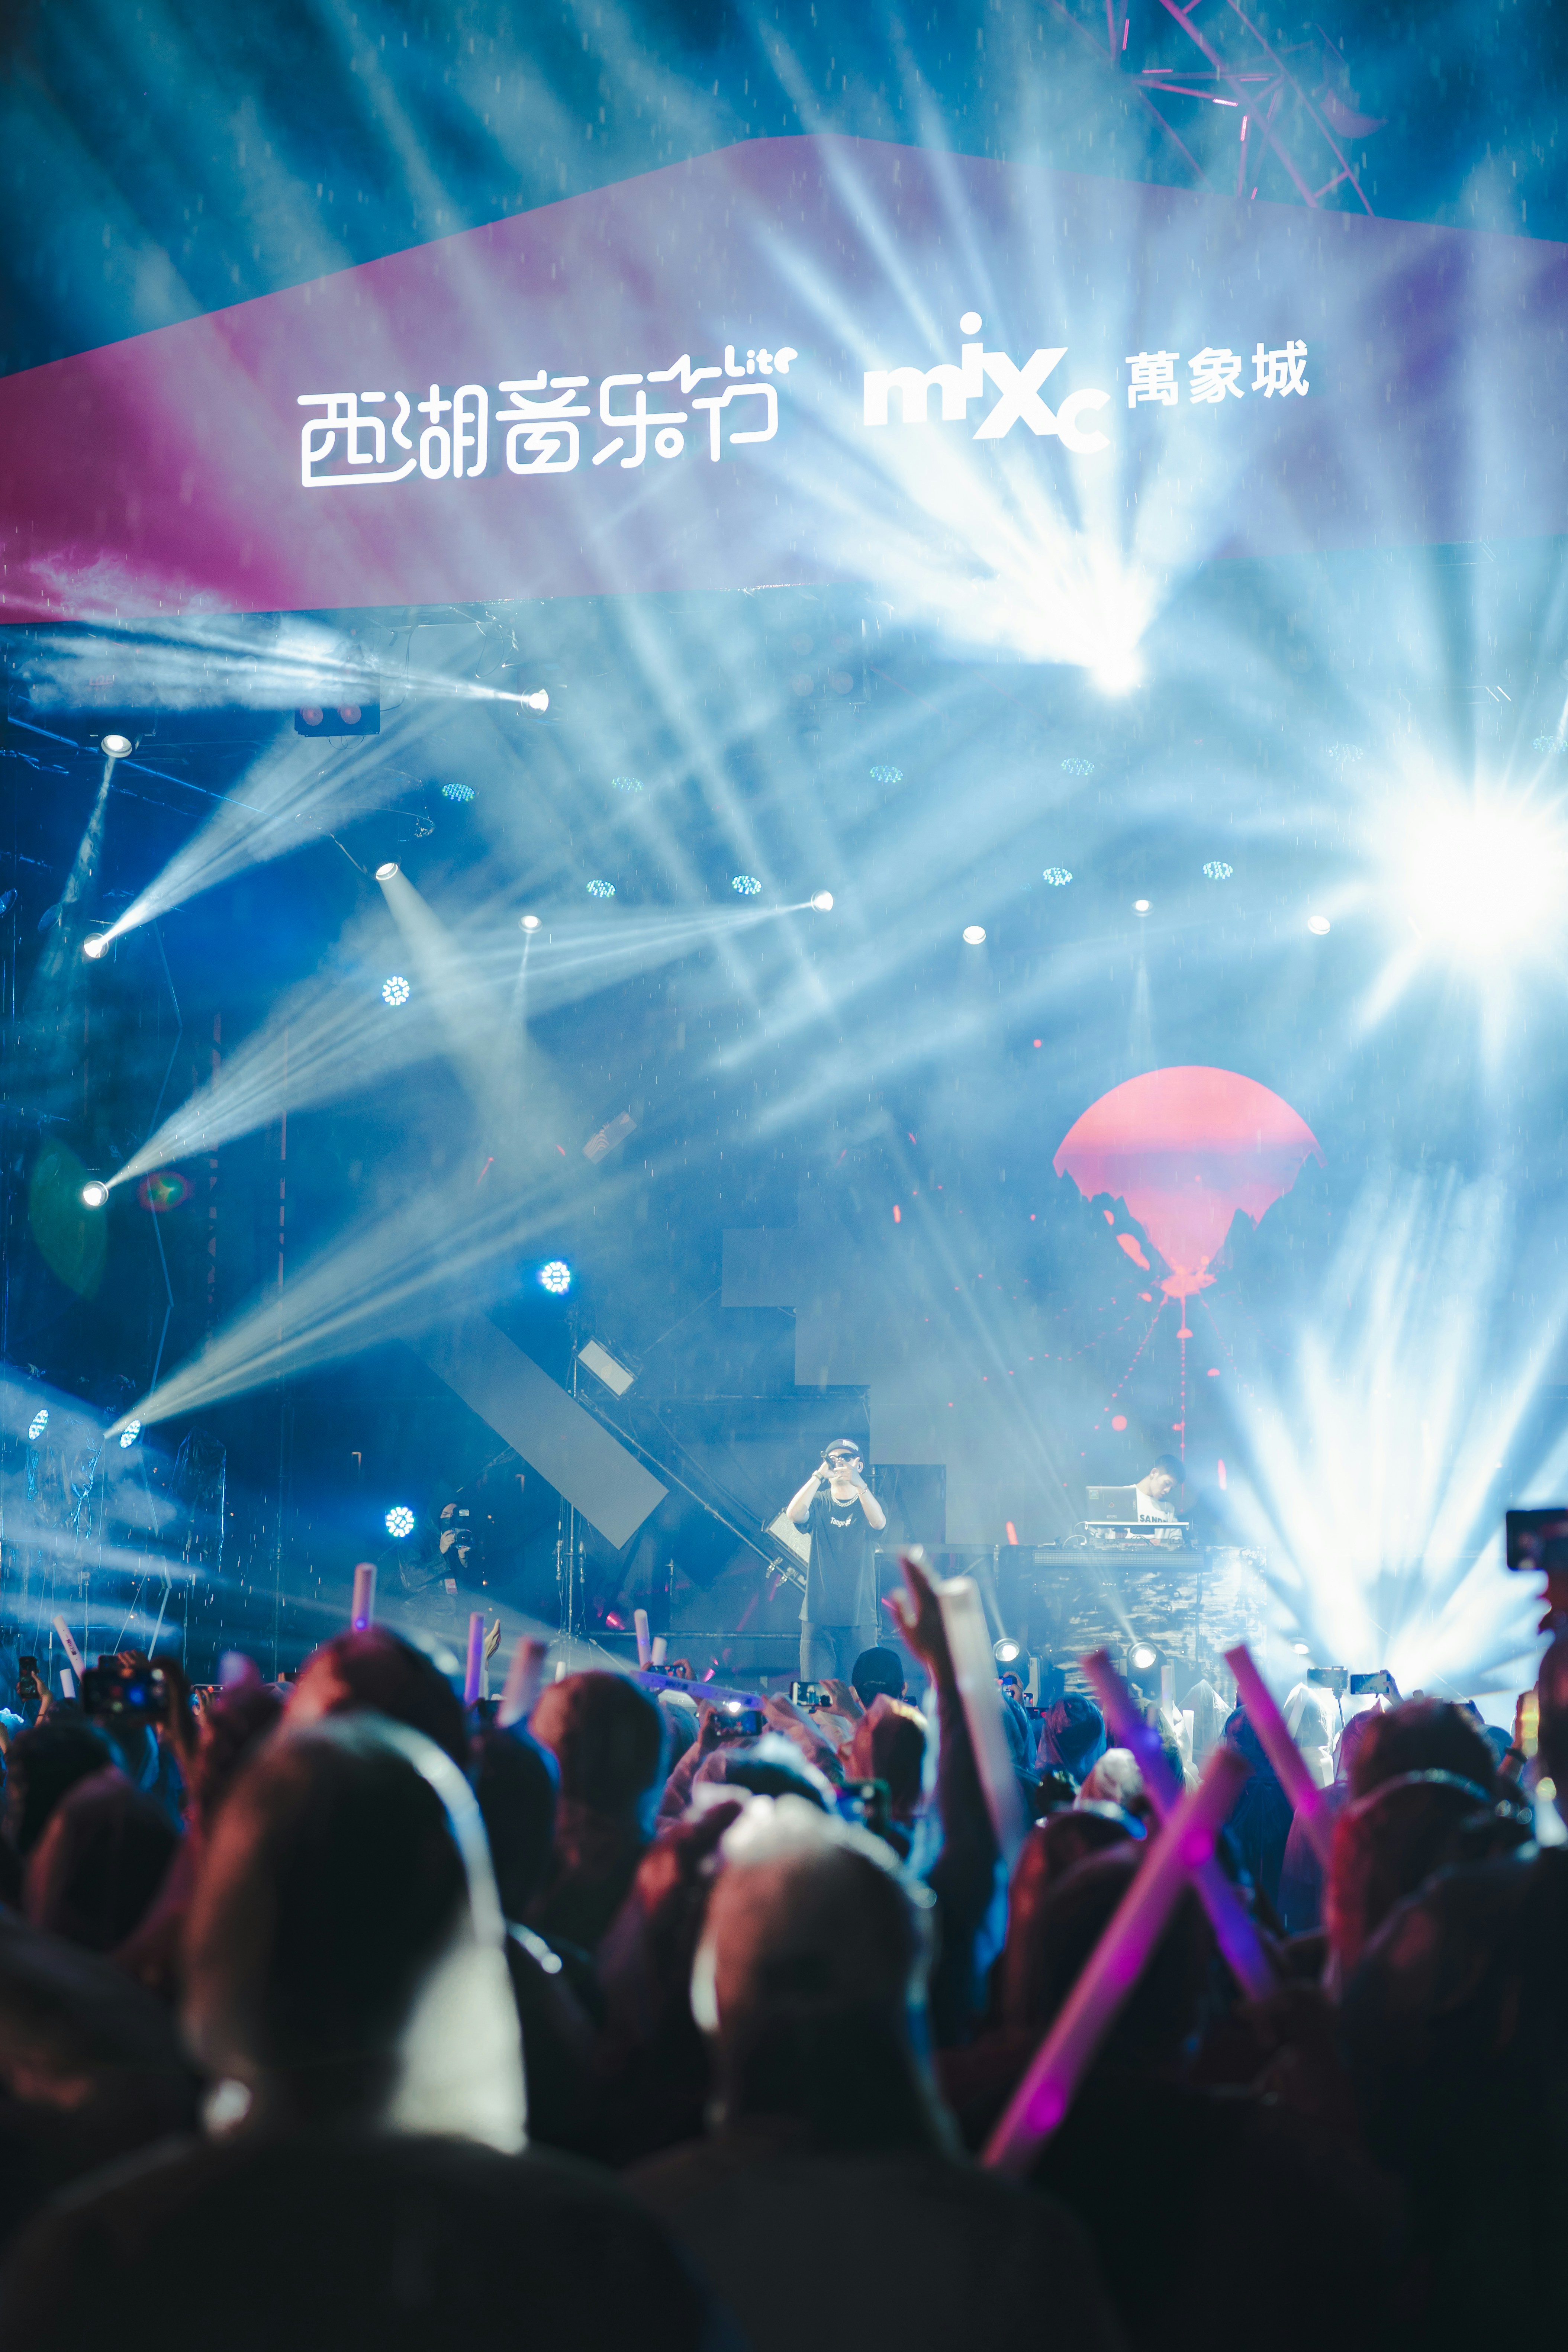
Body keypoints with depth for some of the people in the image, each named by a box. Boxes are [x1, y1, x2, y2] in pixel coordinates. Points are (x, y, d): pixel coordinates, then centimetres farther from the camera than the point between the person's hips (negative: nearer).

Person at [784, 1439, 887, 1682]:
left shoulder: (868, 1504, 6)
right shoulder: (819, 1503, 8)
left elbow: (879, 1522, -18)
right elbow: (794, 1514, -14)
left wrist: (859, 1484, -33)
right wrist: (820, 1475, -25)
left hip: (859, 1619, -1)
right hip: (818, 1618, 1)